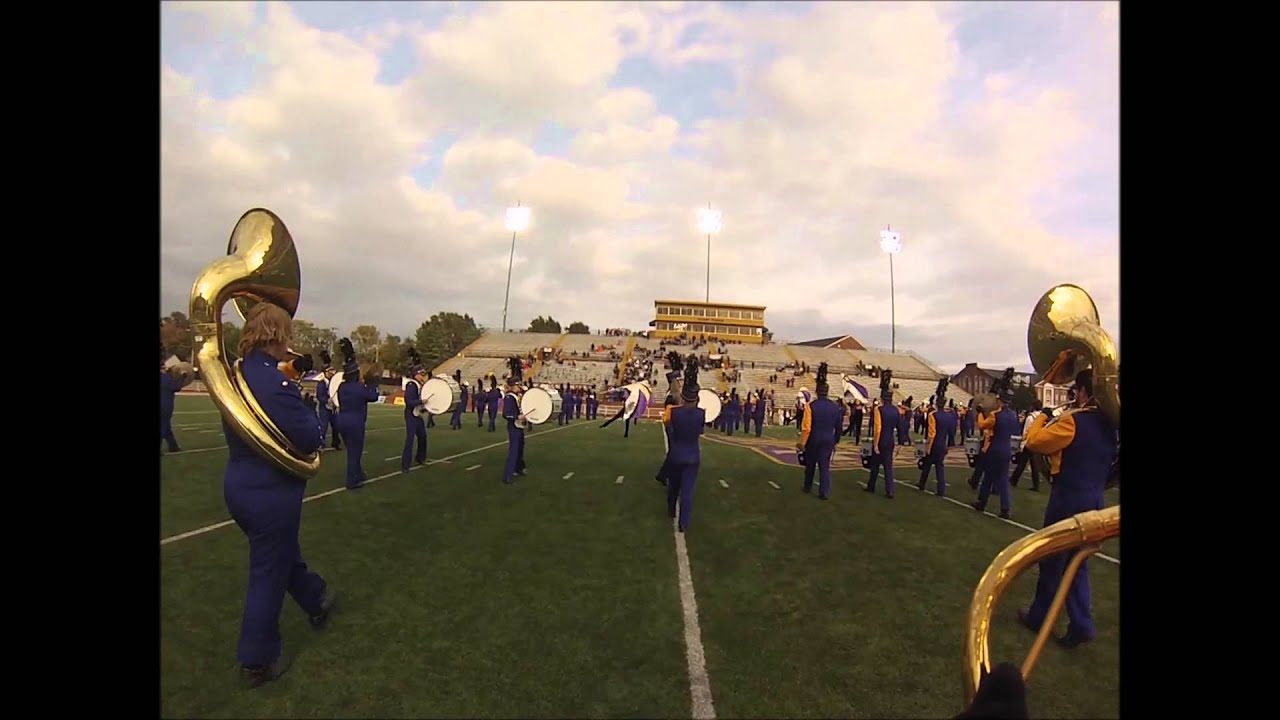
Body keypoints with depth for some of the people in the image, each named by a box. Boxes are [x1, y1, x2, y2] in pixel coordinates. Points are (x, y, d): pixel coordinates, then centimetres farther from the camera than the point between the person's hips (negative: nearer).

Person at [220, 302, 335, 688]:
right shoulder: (276, 383, -26)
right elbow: (310, 440, -23)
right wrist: (308, 412, -5)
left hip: (238, 485, 9)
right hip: (270, 492, -9)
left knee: (282, 554, 26)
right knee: (268, 573, 9)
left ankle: (317, 600, 49)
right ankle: (257, 662, 27)